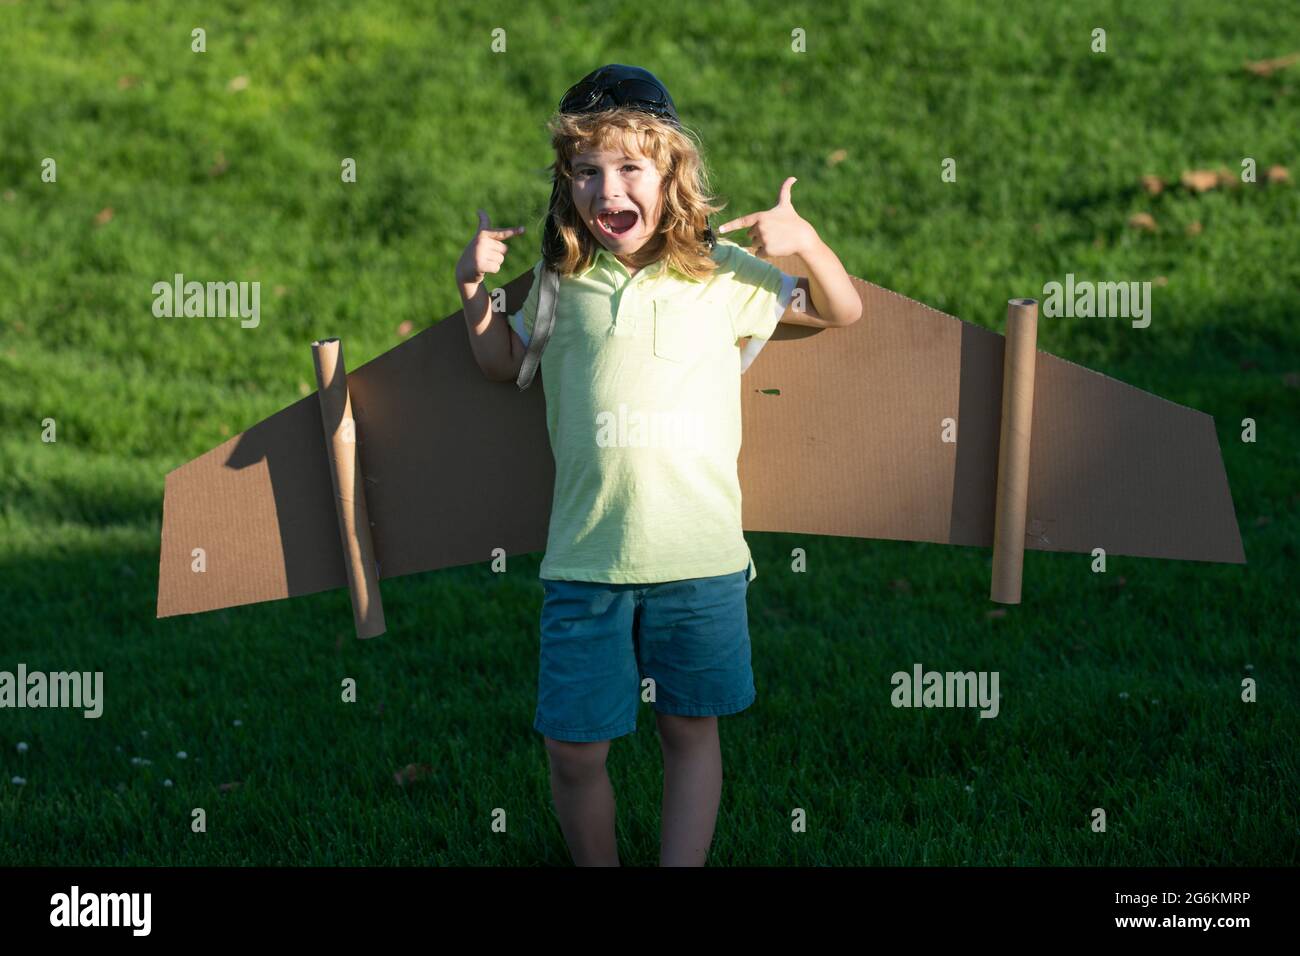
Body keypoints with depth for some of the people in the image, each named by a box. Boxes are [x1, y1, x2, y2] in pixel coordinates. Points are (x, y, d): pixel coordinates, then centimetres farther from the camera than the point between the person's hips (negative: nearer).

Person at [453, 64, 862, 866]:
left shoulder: (722, 274, 2)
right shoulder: (562, 282, 6)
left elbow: (840, 312, 6)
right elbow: (505, 363, 23)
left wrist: (804, 241, -11)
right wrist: (474, 290, 6)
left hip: (699, 556, -1)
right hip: (585, 559, 1)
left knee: (691, 731, 10)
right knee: (573, 748, 2)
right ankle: (597, 867, 22)